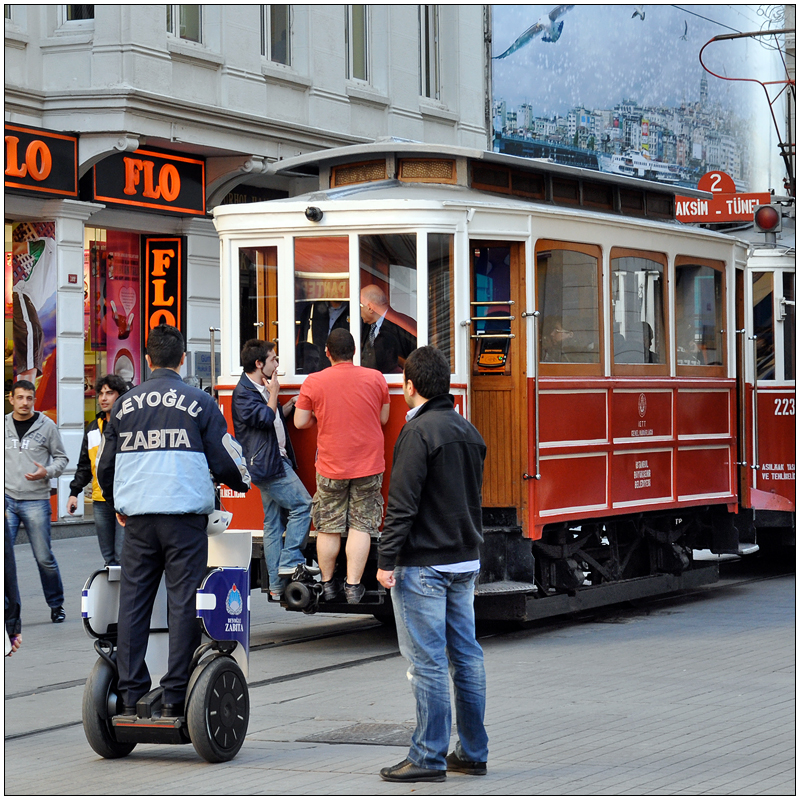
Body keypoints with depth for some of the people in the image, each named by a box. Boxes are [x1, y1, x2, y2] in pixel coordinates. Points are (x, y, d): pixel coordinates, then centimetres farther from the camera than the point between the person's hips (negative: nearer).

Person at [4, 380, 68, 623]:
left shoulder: (46, 425, 2)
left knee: (44, 558, 2)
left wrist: (47, 473, -12)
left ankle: (56, 605, 19)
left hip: (36, 500, -2)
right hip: (7, 500, 2)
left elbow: (61, 457, 8)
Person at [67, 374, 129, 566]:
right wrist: (74, 491, 15)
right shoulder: (93, 429, 17)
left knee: (122, 556, -11)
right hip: (100, 500, 6)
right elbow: (84, 465, 24)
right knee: (108, 557, 8)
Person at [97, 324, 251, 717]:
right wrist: (242, 482, 24)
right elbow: (225, 463, 1)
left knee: (133, 602, 7)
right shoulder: (199, 403, -1)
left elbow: (105, 467, 16)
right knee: (183, 603, 0)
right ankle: (175, 696, -3)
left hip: (137, 517, 3)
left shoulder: (124, 404, 9)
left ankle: (131, 695, 7)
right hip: (185, 513, -3)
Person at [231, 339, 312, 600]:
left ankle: (277, 586, 8)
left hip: (276, 460, 10)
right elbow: (265, 418, -21)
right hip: (268, 463, -10)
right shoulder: (244, 392, -12)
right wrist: (274, 392, -8)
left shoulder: (261, 388, 19)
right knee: (302, 504, -14)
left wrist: (290, 405, 15)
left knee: (273, 522, 8)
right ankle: (290, 562, -10)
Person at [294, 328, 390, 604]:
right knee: (361, 526, 3)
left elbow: (300, 422, -2)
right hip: (369, 465, 0)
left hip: (331, 467, 0)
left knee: (328, 527, 10)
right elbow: (383, 418, 7)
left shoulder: (313, 382, -7)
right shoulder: (375, 378, -3)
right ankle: (353, 586, 1)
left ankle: (327, 584, 19)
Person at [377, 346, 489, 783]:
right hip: (465, 560, 8)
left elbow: (402, 504, -18)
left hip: (423, 564, -8)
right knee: (465, 654, 11)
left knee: (428, 660, -4)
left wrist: (386, 559, -15)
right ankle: (472, 751, 17)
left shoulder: (419, 432, -14)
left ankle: (429, 757, -1)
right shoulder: (467, 430, 12)